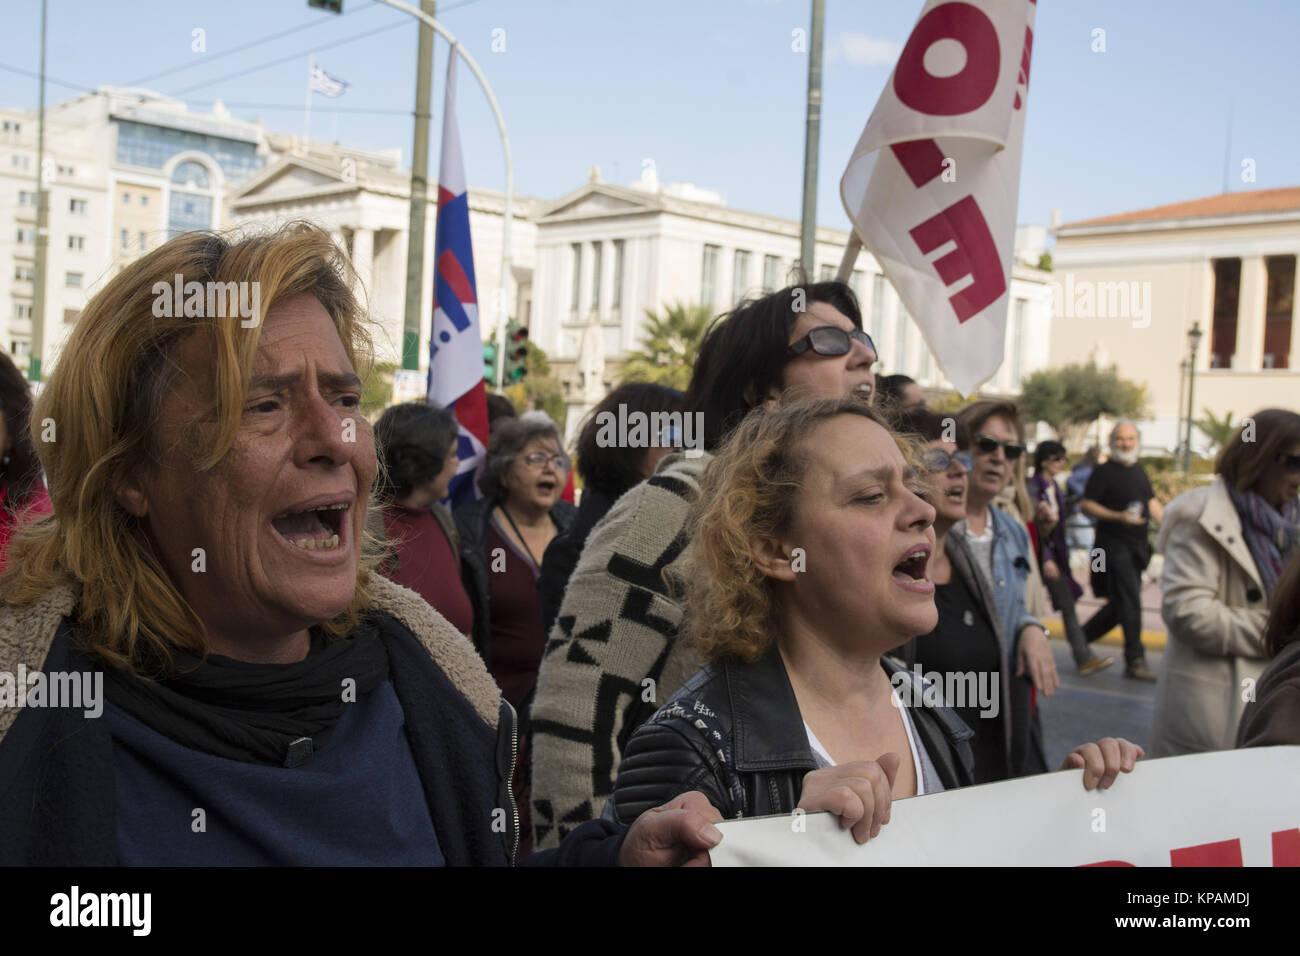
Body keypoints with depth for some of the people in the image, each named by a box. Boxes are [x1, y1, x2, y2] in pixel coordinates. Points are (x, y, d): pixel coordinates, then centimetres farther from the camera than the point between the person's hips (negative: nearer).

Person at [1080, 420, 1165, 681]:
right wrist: (1118, 517, -22)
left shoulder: (1140, 471, 16)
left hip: (1136, 547, 8)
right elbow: (1086, 505, -11)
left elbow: (1153, 504, 22)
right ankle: (1135, 660, -5)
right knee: (1130, 602, -11)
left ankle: (1082, 636, 27)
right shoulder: (1104, 472, -7)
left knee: (1121, 604, 12)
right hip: (1114, 545, -8)